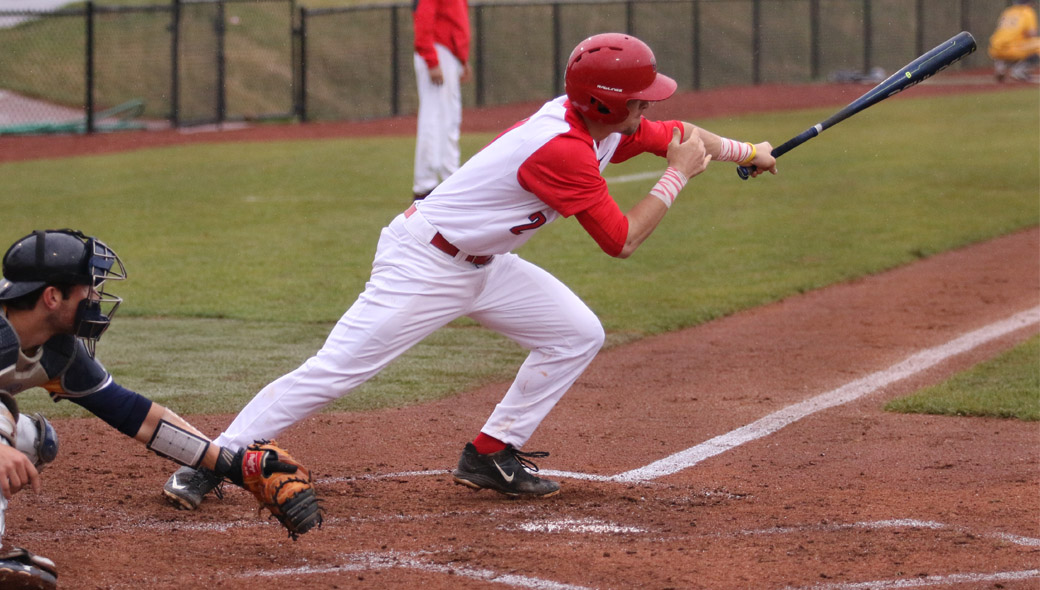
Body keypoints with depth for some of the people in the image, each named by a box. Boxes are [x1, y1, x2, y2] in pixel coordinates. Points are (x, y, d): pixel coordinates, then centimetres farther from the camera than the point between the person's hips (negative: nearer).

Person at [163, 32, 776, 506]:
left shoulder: (603, 123, -1)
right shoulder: (564, 149, -28)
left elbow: (673, 133, 20)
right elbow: (621, 241, -21)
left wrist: (742, 151, 18)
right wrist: (678, 176, -12)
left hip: (484, 263, 10)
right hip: (423, 264, -10)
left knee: (578, 335, 6)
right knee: (333, 370, -15)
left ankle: (491, 455, 13)